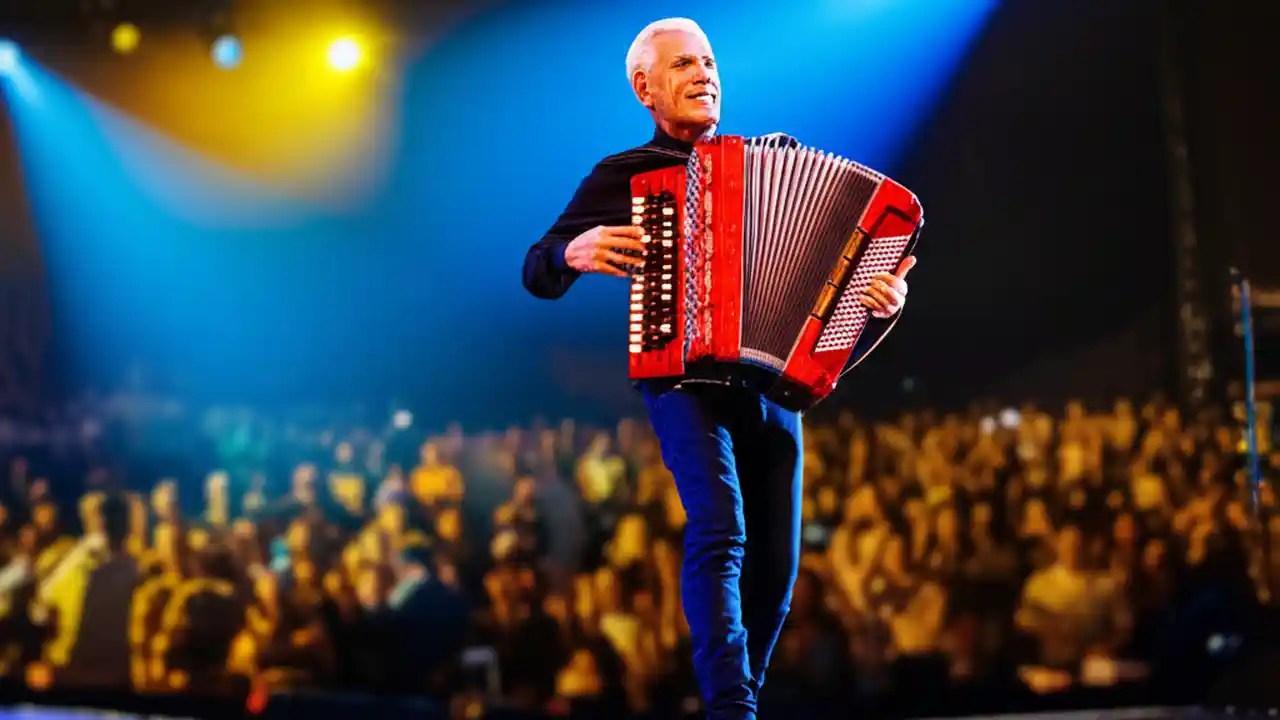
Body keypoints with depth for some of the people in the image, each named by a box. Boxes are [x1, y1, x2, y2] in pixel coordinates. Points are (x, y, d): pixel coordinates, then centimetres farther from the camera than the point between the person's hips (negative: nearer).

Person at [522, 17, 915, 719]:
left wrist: (880, 299, -4)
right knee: (719, 528, -25)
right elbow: (537, 272, 6)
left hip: (770, 387, 4)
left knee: (775, 566, 1)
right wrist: (575, 251, -16)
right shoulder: (622, 176, 8)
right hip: (684, 381, -4)